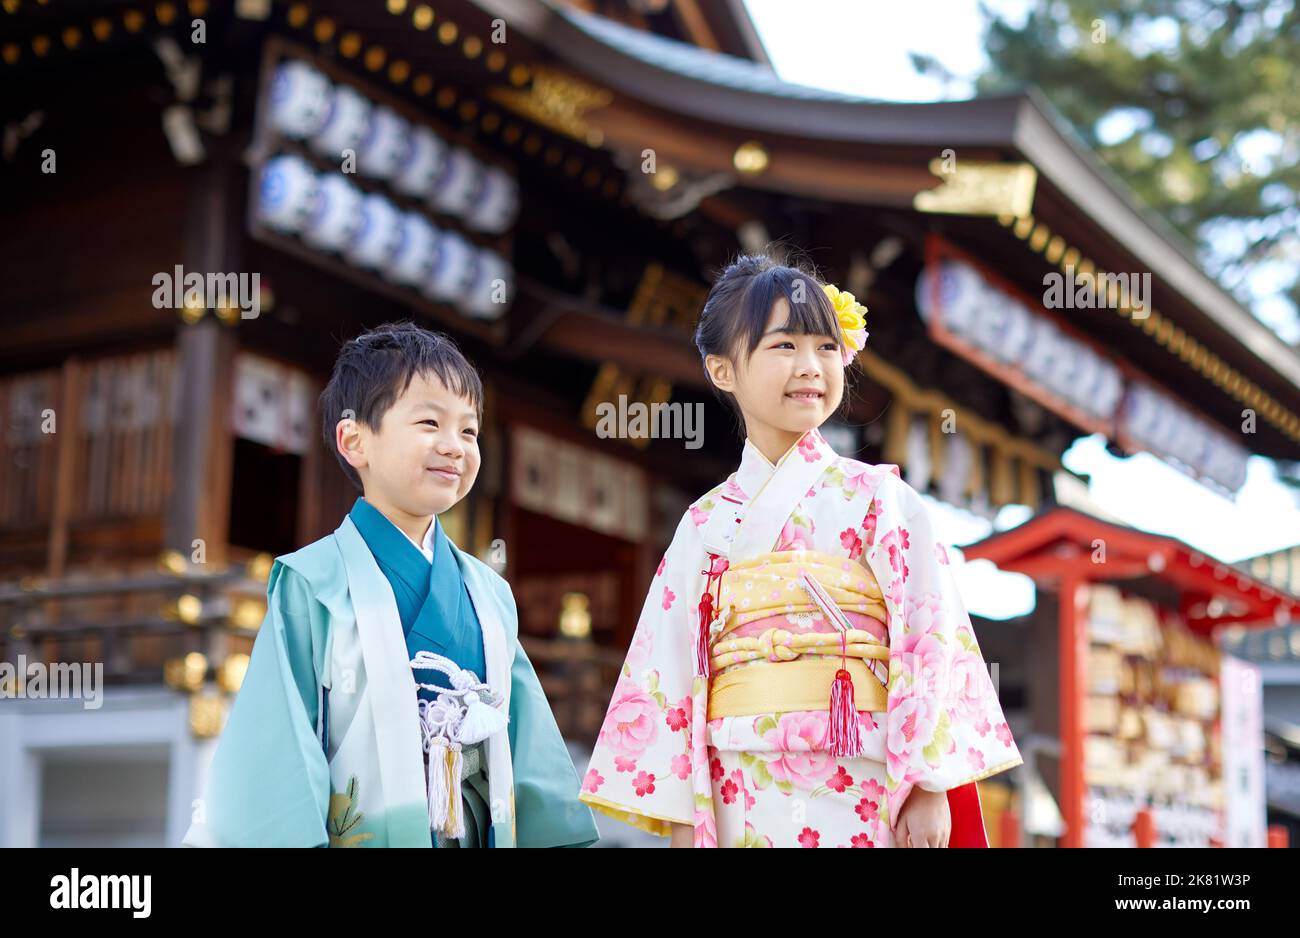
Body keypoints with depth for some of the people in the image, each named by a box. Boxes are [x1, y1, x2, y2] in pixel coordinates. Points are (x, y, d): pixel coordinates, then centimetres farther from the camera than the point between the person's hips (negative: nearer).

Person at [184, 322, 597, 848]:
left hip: (483, 834, 5)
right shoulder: (313, 585, -10)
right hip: (359, 833, -5)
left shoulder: (490, 596, 7)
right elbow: (281, 751, -13)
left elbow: (530, 747, 9)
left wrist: (561, 834, 7)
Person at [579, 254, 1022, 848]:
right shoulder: (707, 521, 8)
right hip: (741, 802, 2)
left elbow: (929, 635, -4)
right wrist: (681, 821, 2)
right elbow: (672, 666, 6)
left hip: (861, 794, -2)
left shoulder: (876, 500, 1)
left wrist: (931, 788, -10)